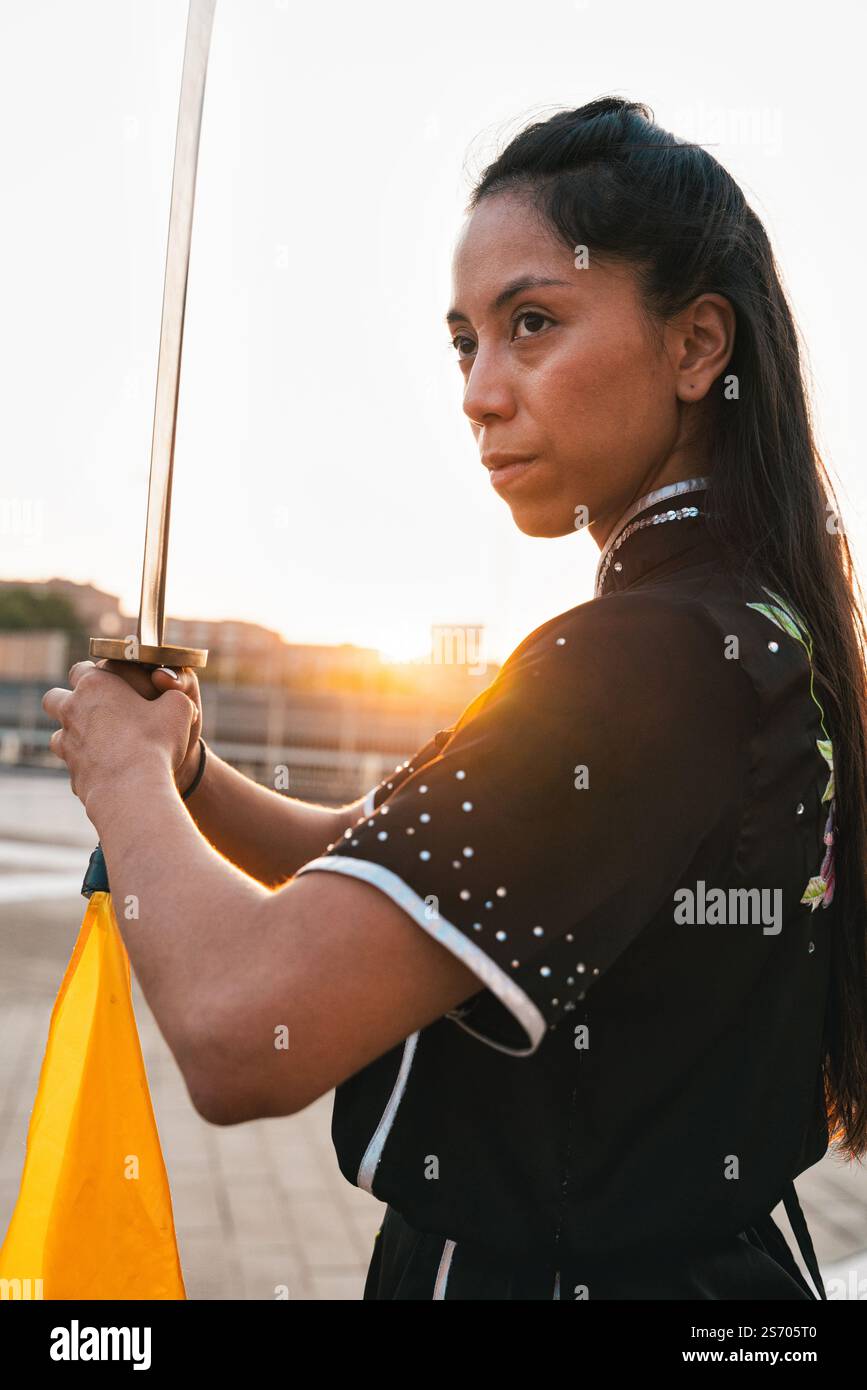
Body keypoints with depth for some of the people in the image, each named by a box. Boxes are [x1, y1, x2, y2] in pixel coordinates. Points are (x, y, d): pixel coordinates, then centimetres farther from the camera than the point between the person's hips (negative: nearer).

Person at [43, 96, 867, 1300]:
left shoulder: (652, 657, -28)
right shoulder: (761, 630, 3)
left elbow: (245, 1030, -34)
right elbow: (377, 870, 7)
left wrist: (123, 769, -17)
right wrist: (187, 774, -9)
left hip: (563, 1268, -8)